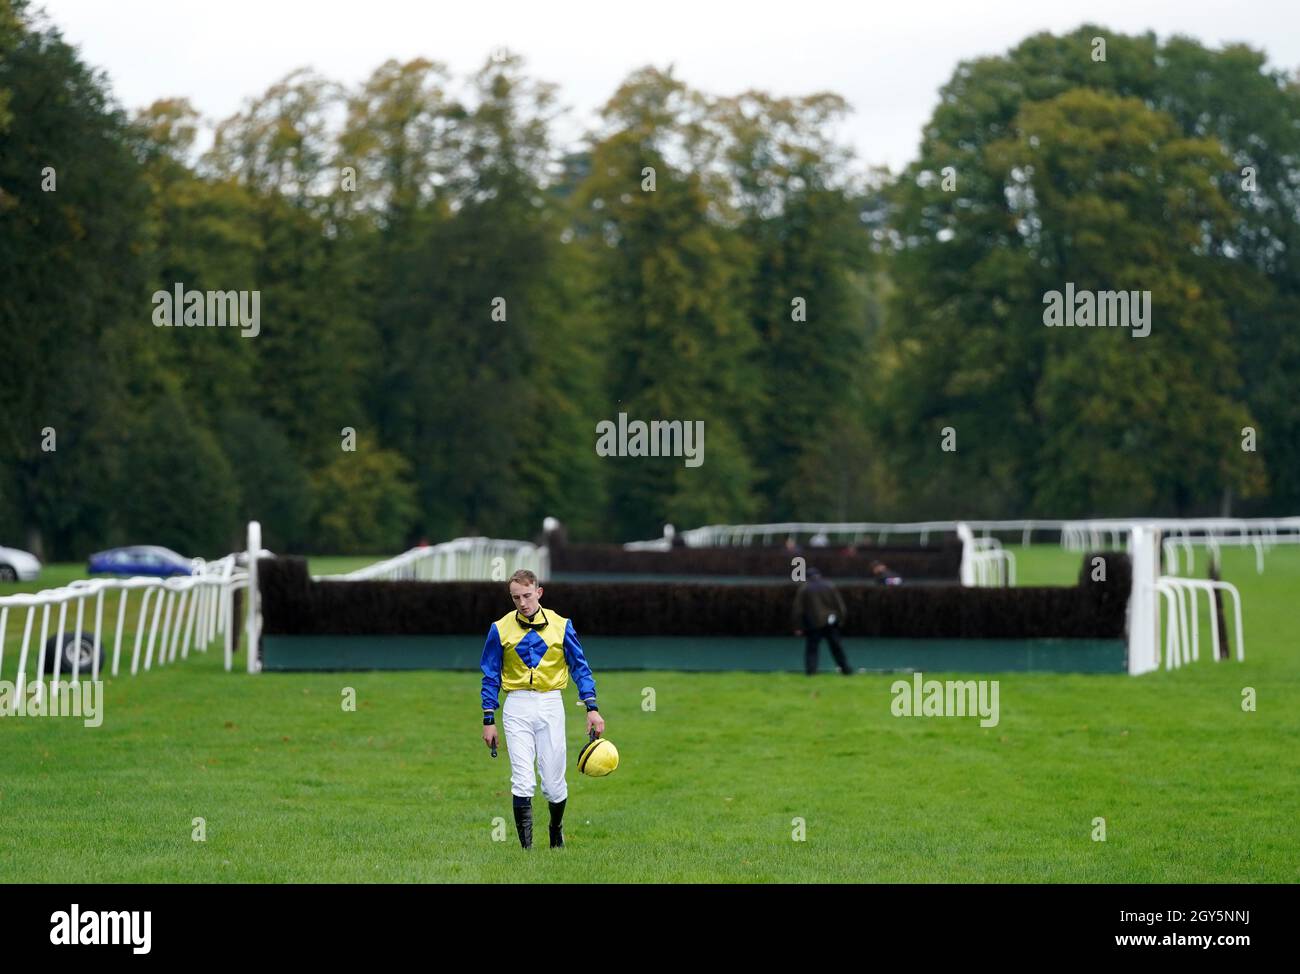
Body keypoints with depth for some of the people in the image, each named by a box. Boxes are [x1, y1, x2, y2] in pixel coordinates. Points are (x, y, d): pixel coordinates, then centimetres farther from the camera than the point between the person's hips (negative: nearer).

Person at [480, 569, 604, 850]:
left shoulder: (561, 626, 2)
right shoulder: (500, 629, 2)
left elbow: (580, 668, 4)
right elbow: (491, 677, 7)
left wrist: (591, 708, -6)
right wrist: (488, 720, 4)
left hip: (551, 704, 0)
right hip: (517, 707, 0)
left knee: (554, 782, 3)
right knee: (522, 780, -11)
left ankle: (556, 830, 31)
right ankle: (526, 846, -9)